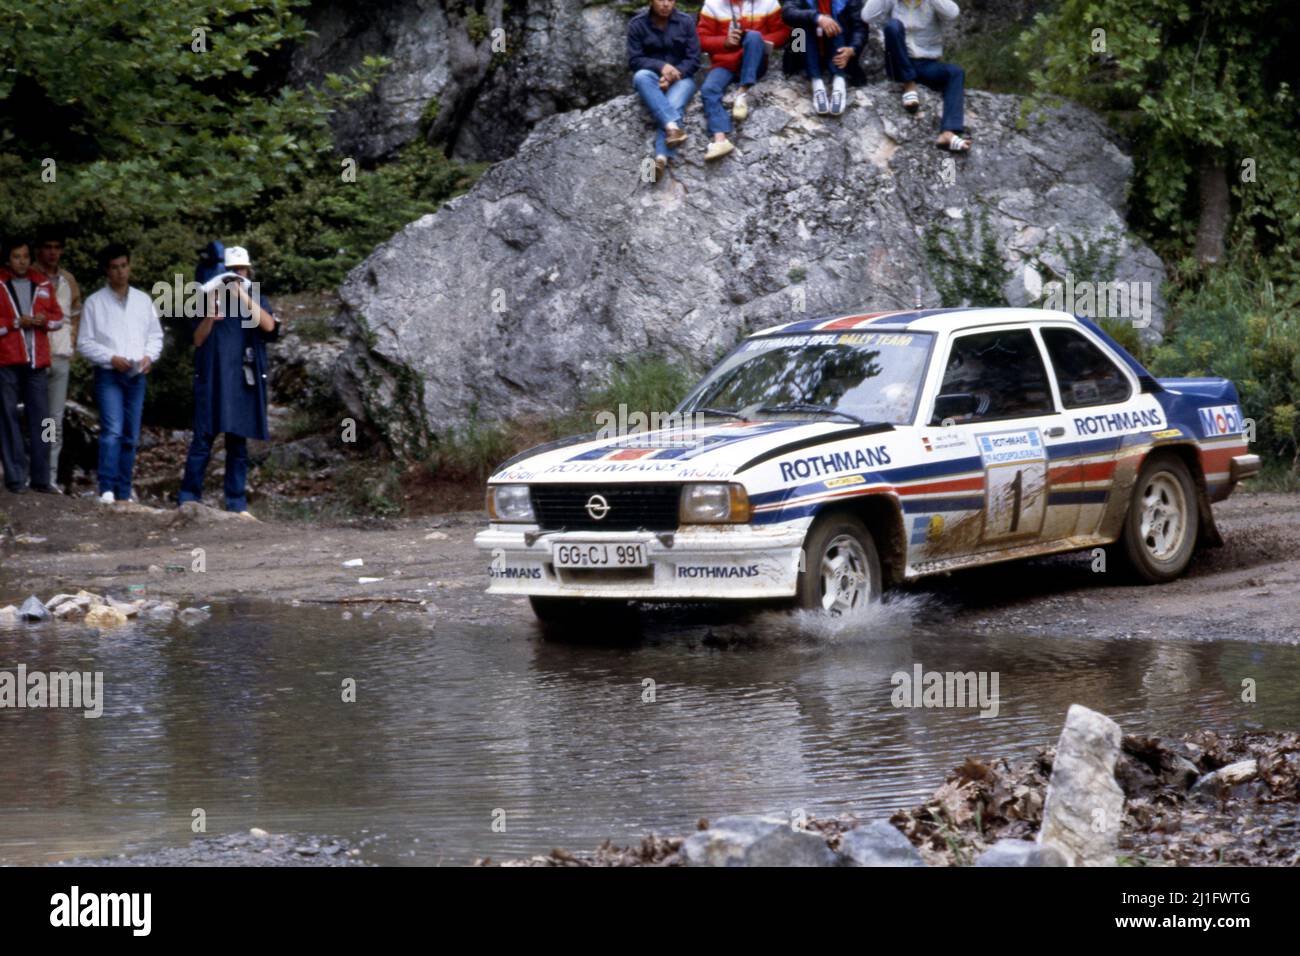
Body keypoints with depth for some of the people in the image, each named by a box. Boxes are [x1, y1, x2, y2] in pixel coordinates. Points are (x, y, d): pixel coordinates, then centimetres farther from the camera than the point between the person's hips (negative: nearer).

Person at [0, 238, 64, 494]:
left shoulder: (43, 285, 12)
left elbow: (58, 318, 17)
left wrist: (44, 320, -4)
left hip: (37, 362, 3)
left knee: (40, 419, 2)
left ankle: (41, 478, 6)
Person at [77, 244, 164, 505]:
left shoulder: (143, 301, 10)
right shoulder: (94, 302, 1)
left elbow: (156, 335, 14)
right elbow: (85, 343, 0)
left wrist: (149, 356, -6)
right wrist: (111, 358, -13)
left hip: (136, 375, 4)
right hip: (108, 375, -4)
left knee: (131, 436, 7)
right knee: (112, 431, -18)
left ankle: (124, 491, 14)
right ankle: (107, 488, -19)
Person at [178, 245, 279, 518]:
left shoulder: (257, 302, 8)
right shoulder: (210, 299, 6)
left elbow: (269, 325, -12)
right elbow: (198, 340, 0)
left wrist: (244, 298, -21)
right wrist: (210, 316, -18)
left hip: (243, 382, 1)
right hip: (212, 380, -1)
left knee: (238, 444, 4)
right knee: (203, 439, -4)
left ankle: (237, 504, 5)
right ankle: (189, 499, 0)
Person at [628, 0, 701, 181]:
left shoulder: (686, 22, -1)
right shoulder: (637, 24, -2)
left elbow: (693, 60, -2)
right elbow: (634, 60, -6)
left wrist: (672, 76, -18)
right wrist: (661, 67, -23)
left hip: (680, 77, -1)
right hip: (651, 76, 1)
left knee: (674, 106, -32)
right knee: (641, 76, -35)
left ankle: (661, 158, -53)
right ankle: (672, 126, -51)